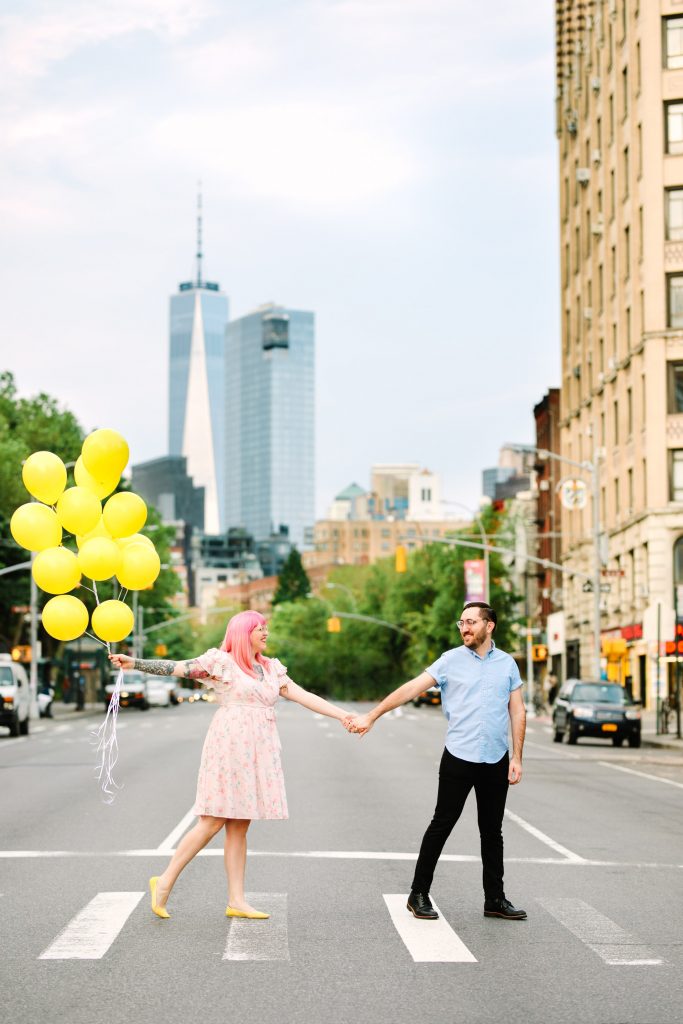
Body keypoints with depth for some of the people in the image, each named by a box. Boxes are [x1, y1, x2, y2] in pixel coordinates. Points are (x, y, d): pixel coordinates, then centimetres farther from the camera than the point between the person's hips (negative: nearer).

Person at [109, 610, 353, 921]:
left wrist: (342, 715, 5)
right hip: (229, 746, -6)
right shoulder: (221, 661, -2)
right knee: (213, 823, -8)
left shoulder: (271, 668, 16)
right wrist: (133, 662, -15)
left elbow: (303, 696, 13)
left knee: (239, 826, 5)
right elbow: (175, 668, -6)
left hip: (256, 753, 6)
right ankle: (165, 882, 3)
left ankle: (236, 901, 5)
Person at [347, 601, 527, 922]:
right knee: (441, 825, 0)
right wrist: (371, 716, -10)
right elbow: (411, 688, -4)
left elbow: (517, 712, 9)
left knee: (492, 832, 9)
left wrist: (517, 757, 1)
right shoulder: (451, 660, 0)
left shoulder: (507, 664, 7)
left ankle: (495, 899, 17)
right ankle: (419, 894, 7)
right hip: (459, 759, -3)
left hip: (496, 761, 3)